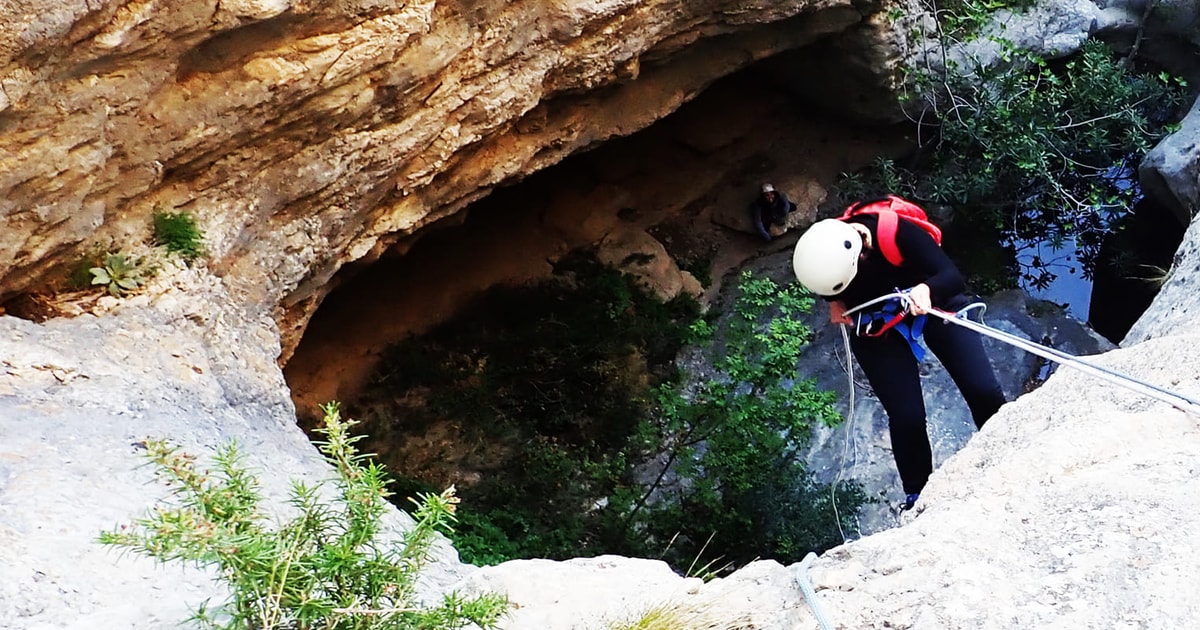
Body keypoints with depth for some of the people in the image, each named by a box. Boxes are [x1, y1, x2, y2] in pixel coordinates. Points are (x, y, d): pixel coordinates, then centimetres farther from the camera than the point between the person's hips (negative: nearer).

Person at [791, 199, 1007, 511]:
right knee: (906, 417, -9)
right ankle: (917, 494, 17)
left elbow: (952, 277, -32)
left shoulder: (897, 231, -36)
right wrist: (835, 303, -15)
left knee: (985, 392, -11)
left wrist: (926, 289, -52)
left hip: (934, 306, -1)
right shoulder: (822, 252, -23)